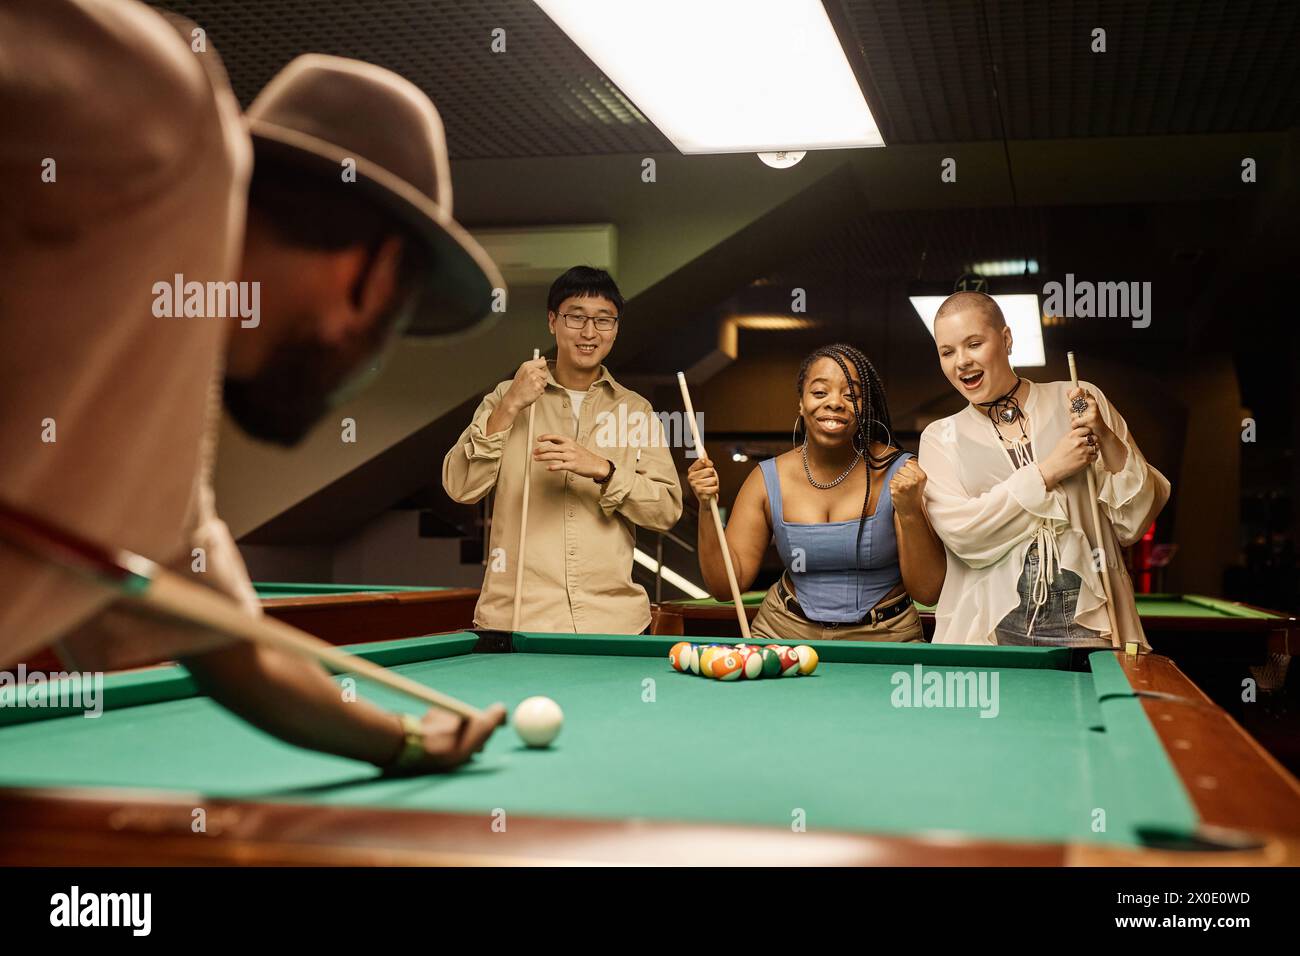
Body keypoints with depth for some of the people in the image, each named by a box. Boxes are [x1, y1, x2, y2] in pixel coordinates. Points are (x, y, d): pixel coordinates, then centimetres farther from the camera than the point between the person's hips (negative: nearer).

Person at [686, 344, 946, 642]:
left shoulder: (899, 472, -8)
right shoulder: (767, 479, -1)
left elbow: (928, 592, -9)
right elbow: (726, 587, 0)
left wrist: (910, 512, -23)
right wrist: (706, 509, -13)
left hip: (883, 639, 0)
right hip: (786, 633, 1)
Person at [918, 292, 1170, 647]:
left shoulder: (1079, 401, 6)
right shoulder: (940, 438, 7)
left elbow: (1135, 523, 5)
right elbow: (961, 534, -9)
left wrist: (1105, 437, -8)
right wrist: (1048, 471, -11)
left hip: (1086, 620, 0)